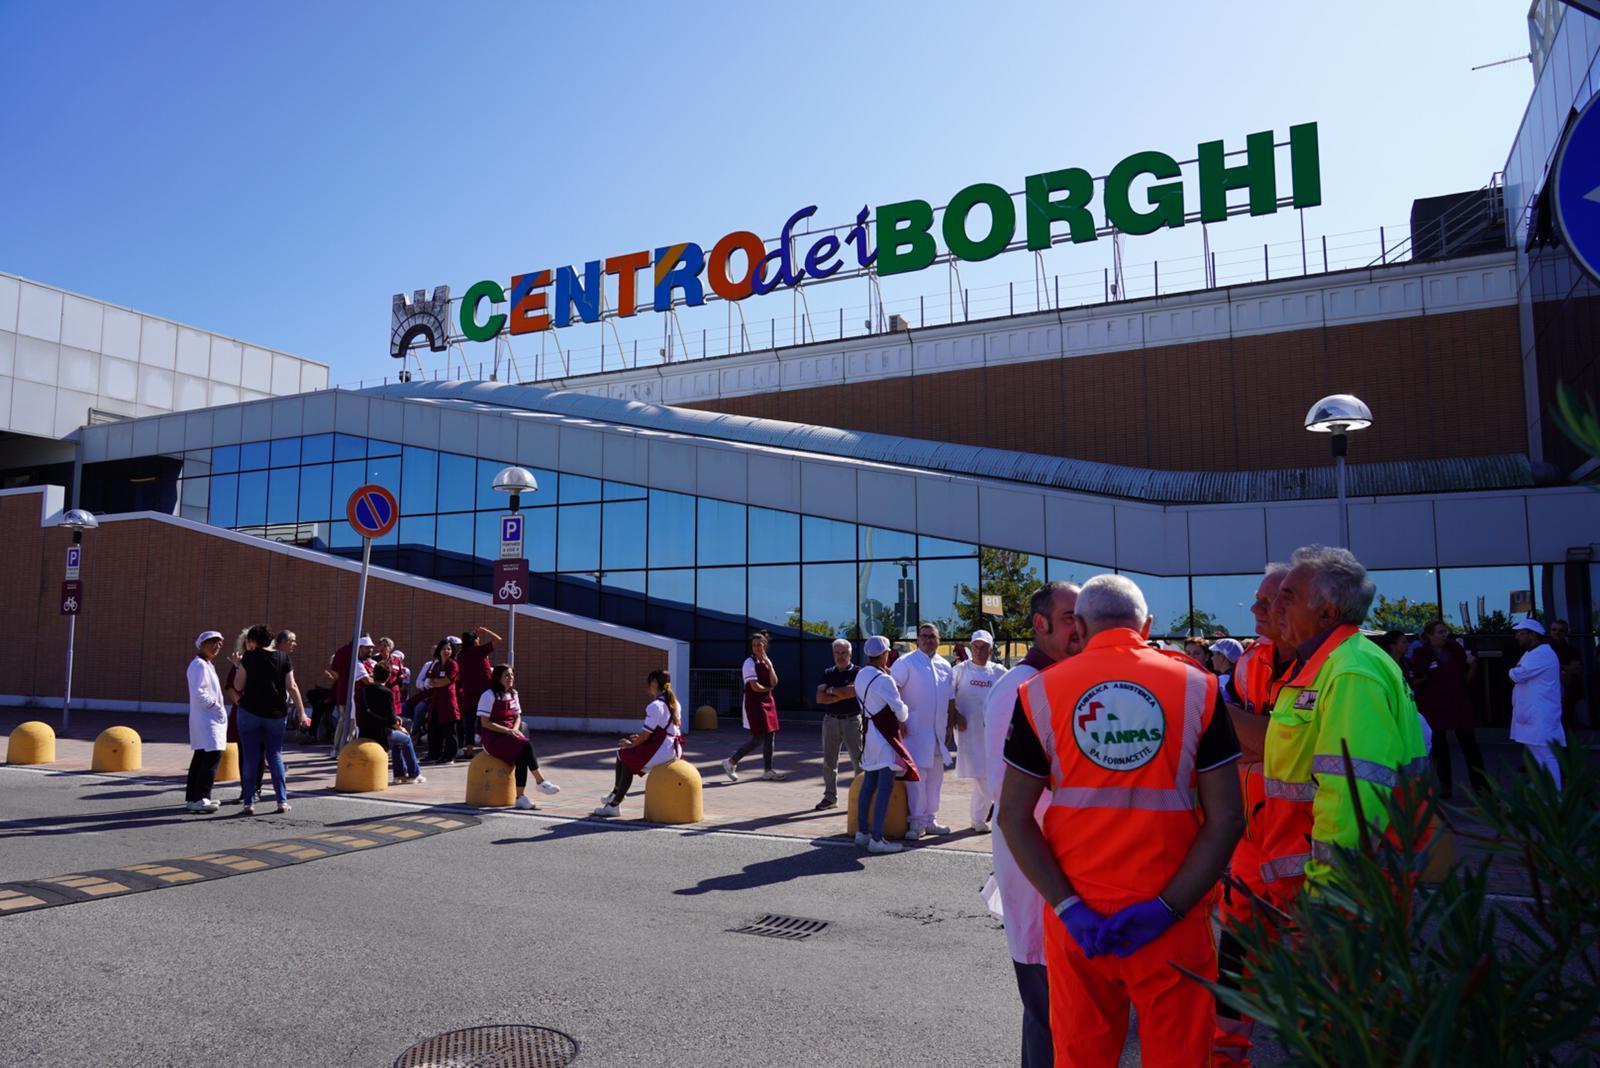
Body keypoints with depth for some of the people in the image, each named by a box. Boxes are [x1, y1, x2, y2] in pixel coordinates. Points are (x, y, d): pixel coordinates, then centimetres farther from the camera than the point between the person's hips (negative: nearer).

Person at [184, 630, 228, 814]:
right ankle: (200, 799, -15)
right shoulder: (199, 665, -12)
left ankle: (192, 798, 21)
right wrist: (215, 705, -13)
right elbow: (198, 693, -21)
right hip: (206, 718, -11)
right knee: (212, 755, -15)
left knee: (201, 757, 14)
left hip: (211, 718, 11)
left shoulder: (207, 665, 21)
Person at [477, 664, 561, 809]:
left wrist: (515, 729, -5)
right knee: (526, 746, -29)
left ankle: (520, 796, -26)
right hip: (493, 737, -6)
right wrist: (507, 731, -19)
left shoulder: (513, 694, 13)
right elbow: (485, 722, -13)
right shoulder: (489, 695, -8)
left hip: (510, 734, 6)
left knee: (522, 756, -26)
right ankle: (540, 781, -19)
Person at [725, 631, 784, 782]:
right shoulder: (750, 662, -10)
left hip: (768, 702, 8)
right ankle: (731, 762, 3)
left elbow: (774, 682, 0)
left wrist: (769, 665, -9)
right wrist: (769, 688, -1)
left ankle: (768, 770, 17)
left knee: (770, 736, 8)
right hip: (754, 703, -8)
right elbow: (755, 687, -17)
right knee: (758, 738, -9)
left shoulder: (766, 662, 12)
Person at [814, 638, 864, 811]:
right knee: (829, 761, 9)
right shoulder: (828, 673, 10)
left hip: (852, 720, -4)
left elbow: (852, 690, -20)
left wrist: (832, 690, -7)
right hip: (831, 720, 5)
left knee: (858, 759, -3)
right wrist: (841, 696, -12)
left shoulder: (857, 672, -2)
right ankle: (830, 797, 19)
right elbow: (820, 698, 0)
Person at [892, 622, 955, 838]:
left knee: (935, 776, 11)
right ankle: (917, 822, -1)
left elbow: (950, 697, 20)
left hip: (938, 730, 7)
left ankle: (930, 820, 21)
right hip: (915, 729, -6)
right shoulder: (906, 662, -6)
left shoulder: (945, 665, 13)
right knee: (917, 774, -8)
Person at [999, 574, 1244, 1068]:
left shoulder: (1040, 692, -3)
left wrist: (1069, 907, -6)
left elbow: (1013, 816, -5)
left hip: (1075, 915, 1)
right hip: (1173, 917, 0)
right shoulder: (1196, 686, -3)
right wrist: (1168, 906, -8)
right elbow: (1226, 816, -7)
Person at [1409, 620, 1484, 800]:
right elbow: (1414, 684, -2)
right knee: (1439, 749, 6)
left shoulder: (1456, 650, 3)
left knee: (1471, 747, 1)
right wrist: (1422, 679, -23)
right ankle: (1445, 786, 16)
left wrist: (1473, 665, -10)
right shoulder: (1421, 655, -6)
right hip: (1434, 708, -2)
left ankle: (1481, 785, 9)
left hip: (1459, 706, 2)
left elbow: (1467, 680, 7)